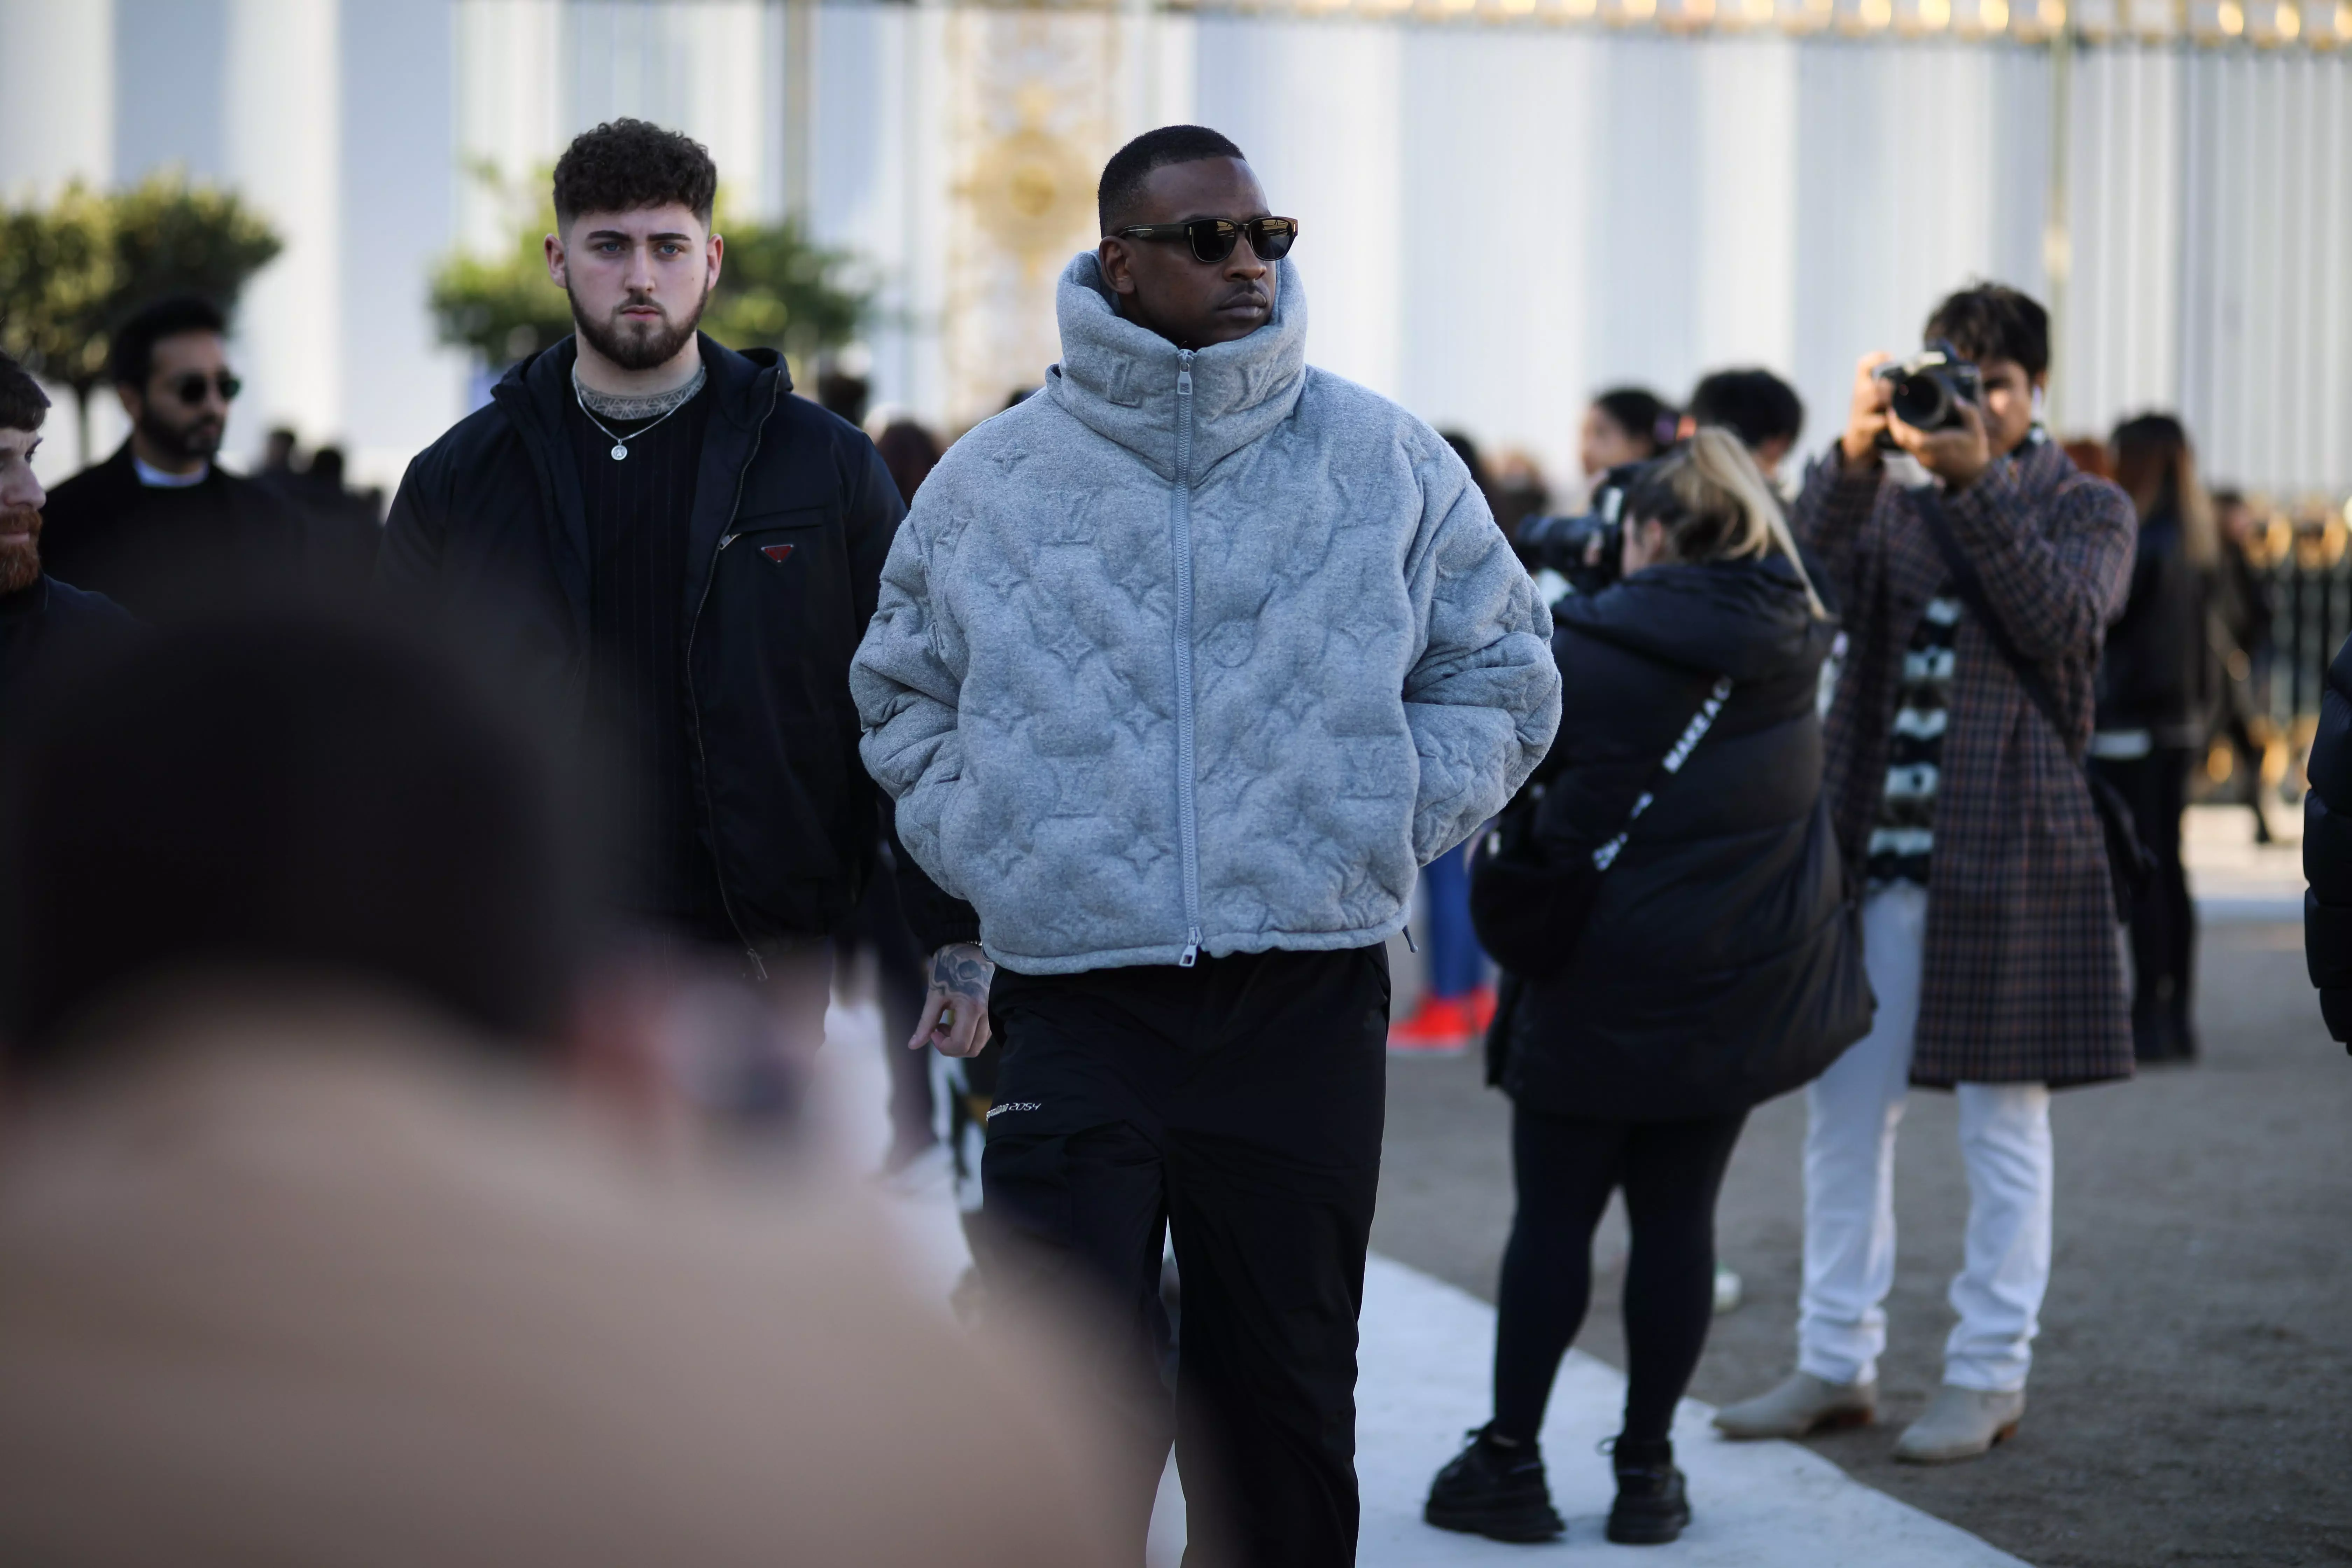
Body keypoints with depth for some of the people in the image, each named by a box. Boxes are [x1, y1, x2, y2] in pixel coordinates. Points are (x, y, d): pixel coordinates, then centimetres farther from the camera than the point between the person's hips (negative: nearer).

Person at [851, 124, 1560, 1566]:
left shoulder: (1386, 463, 5)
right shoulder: (989, 484, 5)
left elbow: (1502, 678, 14)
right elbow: (904, 697, 19)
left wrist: (1378, 826, 2)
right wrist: (987, 846, 4)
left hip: (1307, 1006, 1)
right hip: (1076, 1003, -1)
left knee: (1283, 1410, 10)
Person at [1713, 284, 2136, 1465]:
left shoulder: (2087, 508, 6)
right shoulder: (1888, 498, 11)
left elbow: (2065, 619, -14)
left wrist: (1978, 481, -22)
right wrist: (1853, 458, -22)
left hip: (2010, 848, -3)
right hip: (1873, 838, 3)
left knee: (2002, 1120, 2)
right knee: (1844, 1107, 5)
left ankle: (1988, 1377, 11)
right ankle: (1837, 1364, 15)